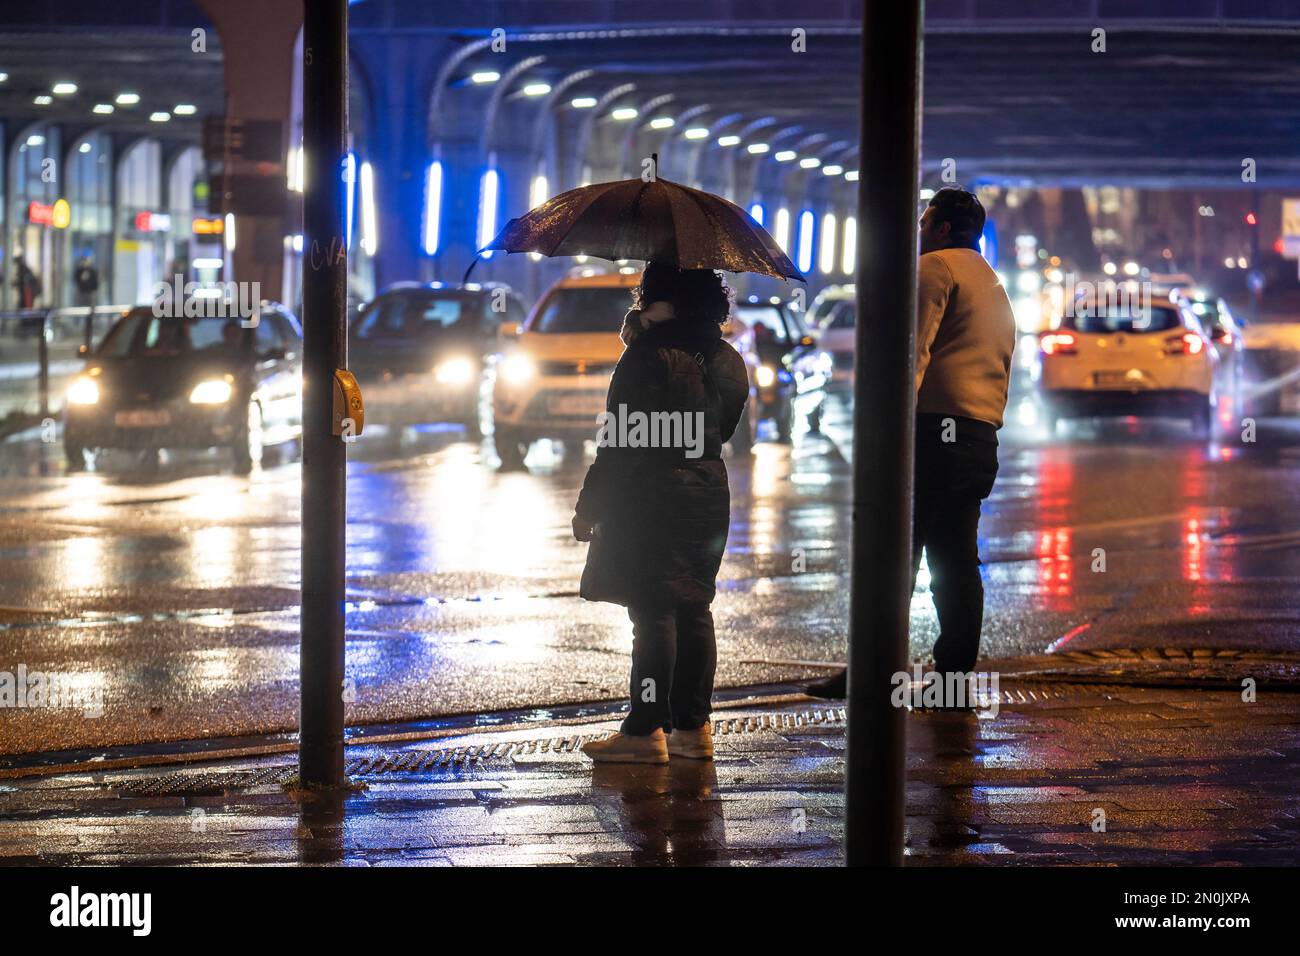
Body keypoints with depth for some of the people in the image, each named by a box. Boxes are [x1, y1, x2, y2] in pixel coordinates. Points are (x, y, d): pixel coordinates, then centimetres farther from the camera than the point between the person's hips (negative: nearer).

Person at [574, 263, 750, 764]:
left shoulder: (649, 356, -14)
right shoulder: (727, 361, 8)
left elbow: (619, 441, -15)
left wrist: (589, 506, -8)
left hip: (651, 498, -7)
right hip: (710, 493, 7)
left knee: (653, 613, -6)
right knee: (693, 610, 11)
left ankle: (646, 731, -4)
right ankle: (693, 727, 13)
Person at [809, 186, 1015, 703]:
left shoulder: (935, 267, -2)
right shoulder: (995, 288, 27)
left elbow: (913, 350, -14)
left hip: (935, 428, -9)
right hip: (982, 439, 9)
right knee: (957, 561, 8)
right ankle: (955, 673, 5)